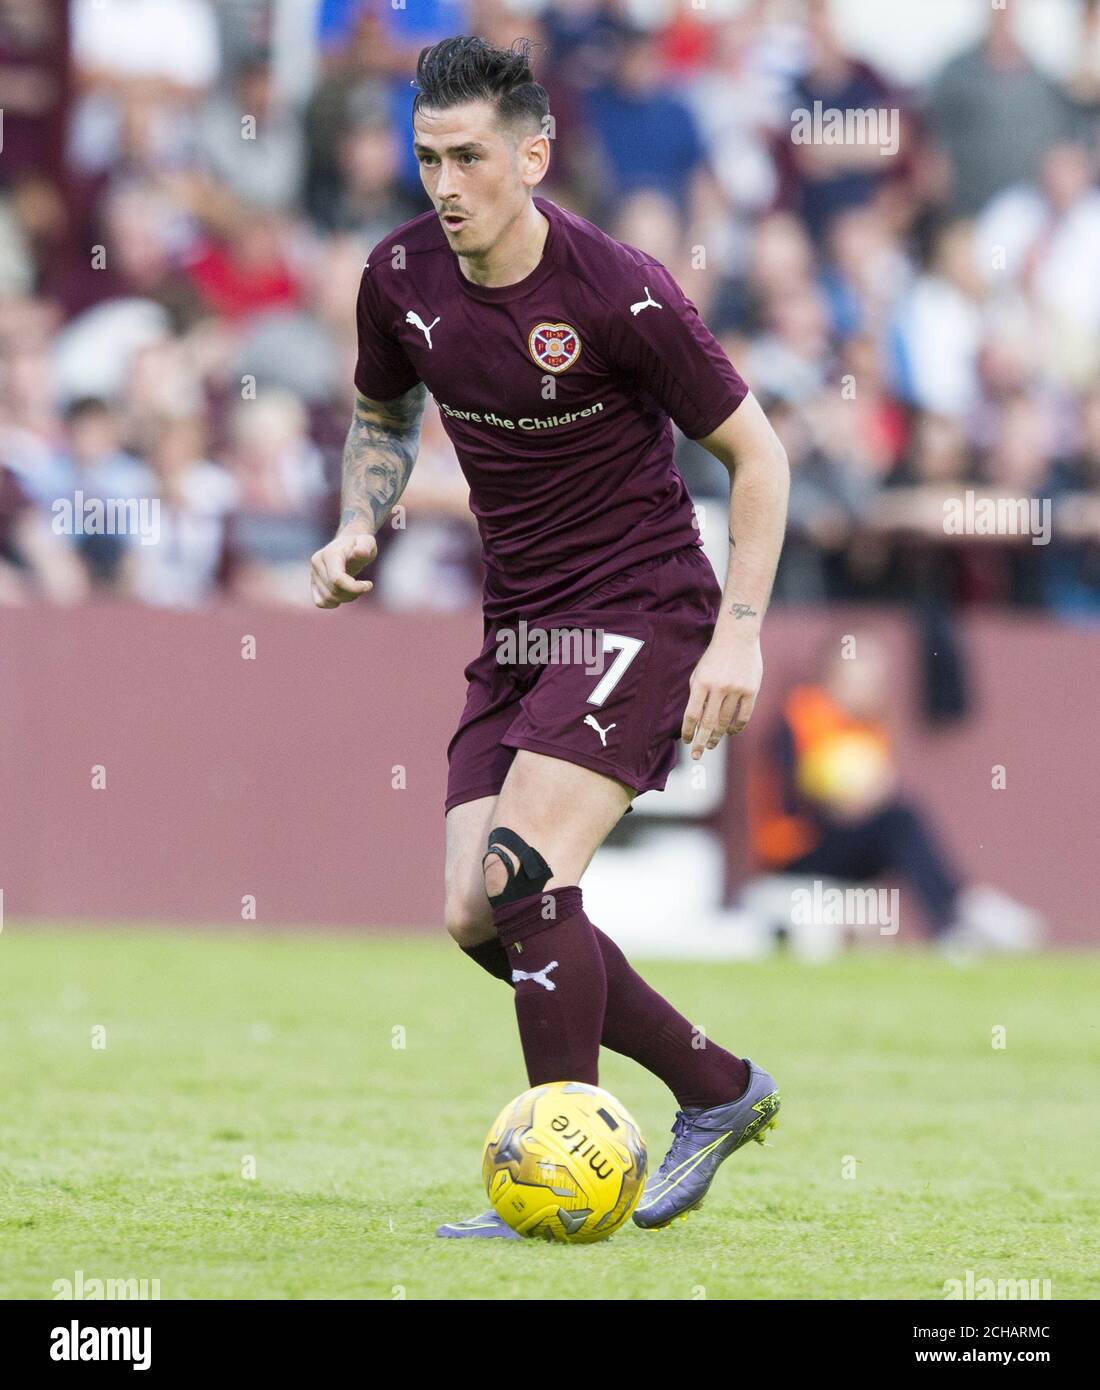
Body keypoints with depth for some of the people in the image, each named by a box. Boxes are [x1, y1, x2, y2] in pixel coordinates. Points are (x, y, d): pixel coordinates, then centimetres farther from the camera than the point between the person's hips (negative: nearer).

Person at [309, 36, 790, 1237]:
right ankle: (719, 1090, 20)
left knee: (524, 874, -21)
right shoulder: (401, 279, -1)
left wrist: (739, 637, -16)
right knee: (475, 917, 2)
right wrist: (359, 526, 2)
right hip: (519, 628, 7)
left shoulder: (616, 293, -19)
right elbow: (382, 414, 21)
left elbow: (755, 453, -9)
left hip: (642, 609, -7)